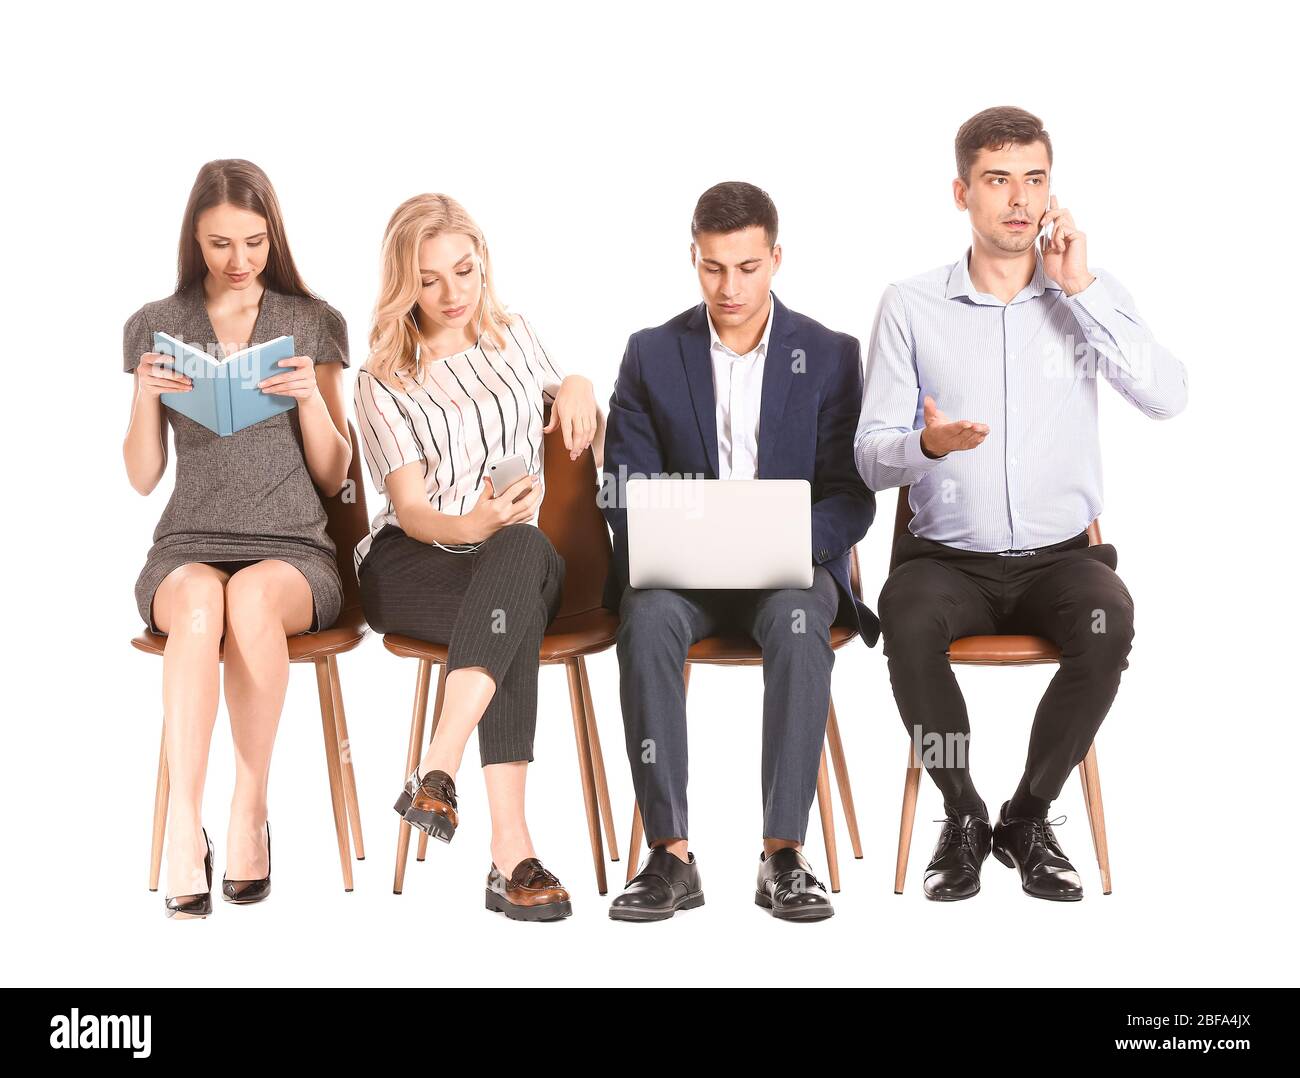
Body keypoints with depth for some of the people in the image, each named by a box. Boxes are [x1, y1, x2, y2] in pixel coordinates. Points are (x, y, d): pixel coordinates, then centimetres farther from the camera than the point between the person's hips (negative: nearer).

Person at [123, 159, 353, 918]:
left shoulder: (315, 324, 8)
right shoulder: (156, 327, 10)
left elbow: (334, 477, 6)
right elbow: (143, 477, 8)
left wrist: (311, 397, -11)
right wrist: (146, 395, -9)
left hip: (293, 550, 0)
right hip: (187, 547, 1)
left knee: (251, 596, -37)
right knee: (199, 601, -36)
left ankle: (251, 812, -24)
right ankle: (185, 828, -33)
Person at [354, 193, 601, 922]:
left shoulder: (515, 336, 17)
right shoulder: (385, 381, 6)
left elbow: (584, 439, 29)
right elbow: (411, 511, -5)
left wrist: (579, 386, 4)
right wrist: (473, 526, -28)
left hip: (521, 557, 2)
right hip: (412, 565, -2)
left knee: (524, 548, -39)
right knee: (521, 576, -39)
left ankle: (439, 773, -49)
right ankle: (512, 850, -47)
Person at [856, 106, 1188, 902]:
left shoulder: (1089, 295, 6)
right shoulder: (911, 306, 2)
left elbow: (1167, 398, -11)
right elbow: (870, 456, 1)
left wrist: (1082, 287, -13)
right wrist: (925, 445, -23)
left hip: (1059, 553, 1)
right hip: (948, 555, 0)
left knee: (1108, 620, -31)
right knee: (908, 622, -33)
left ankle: (1030, 818, -7)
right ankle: (964, 815, -7)